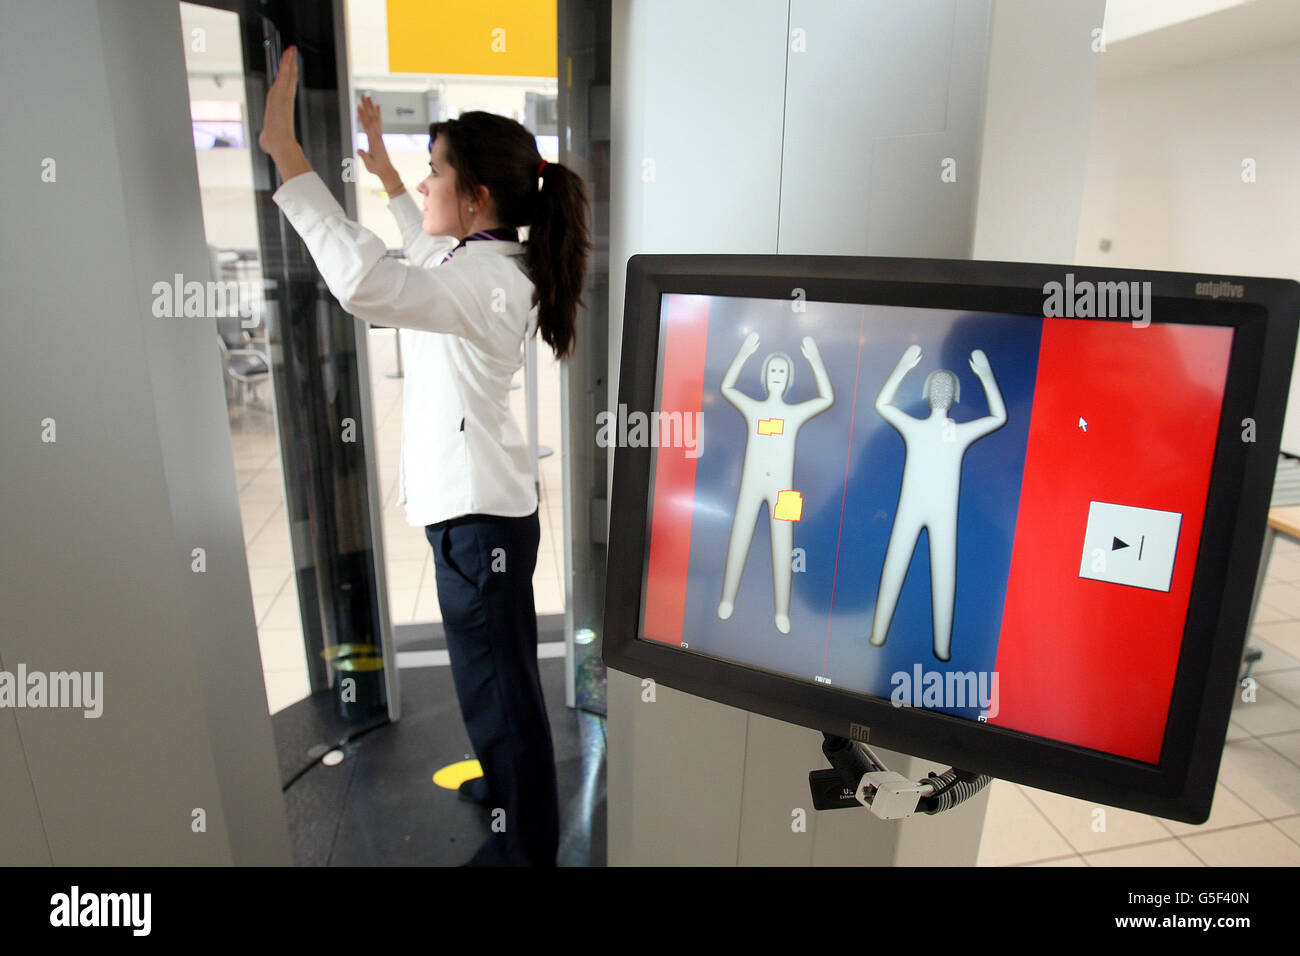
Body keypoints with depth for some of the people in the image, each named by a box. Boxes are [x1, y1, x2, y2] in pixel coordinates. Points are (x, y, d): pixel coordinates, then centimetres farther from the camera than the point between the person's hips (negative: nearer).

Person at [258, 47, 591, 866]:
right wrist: (385, 173, 33)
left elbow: (366, 281, -42)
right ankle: (512, 788, 49)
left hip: (481, 516, -10)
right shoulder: (492, 261, 9)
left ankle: (526, 847, 28)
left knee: (498, 685, 7)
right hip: (482, 502, 10)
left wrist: (286, 152, -33)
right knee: (500, 675, 26)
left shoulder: (486, 278, -24)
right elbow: (430, 254, 32)